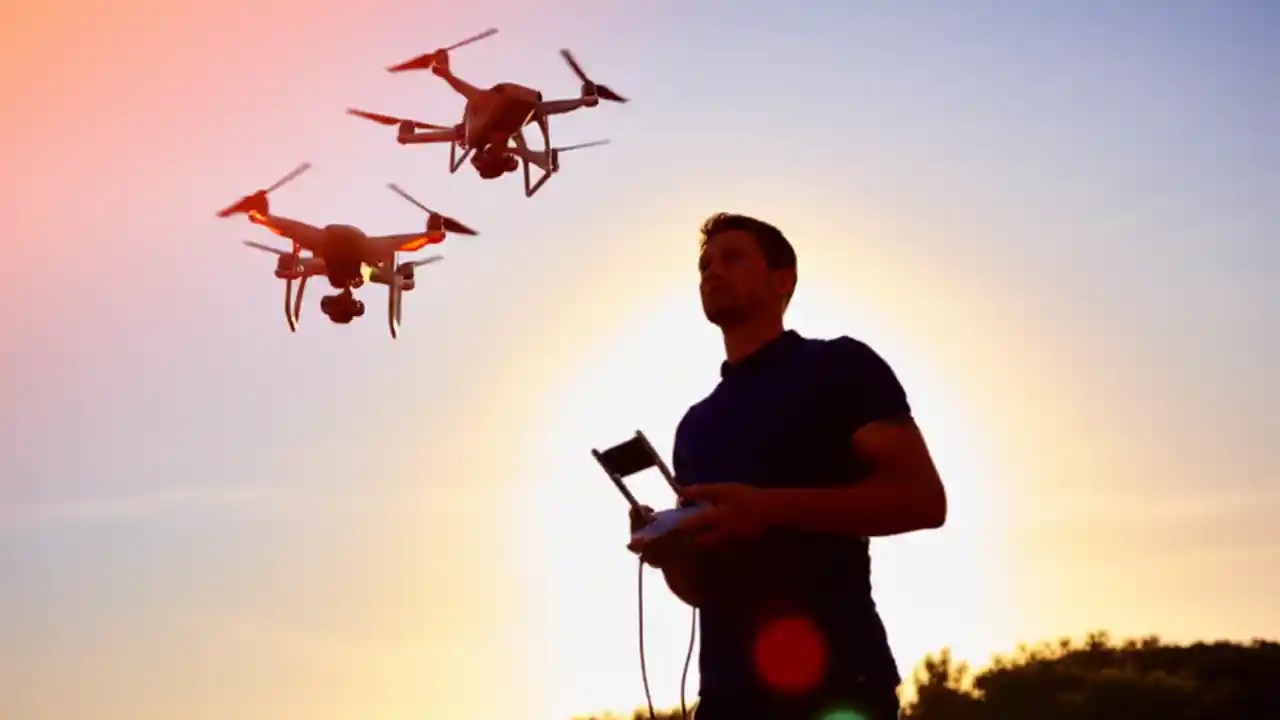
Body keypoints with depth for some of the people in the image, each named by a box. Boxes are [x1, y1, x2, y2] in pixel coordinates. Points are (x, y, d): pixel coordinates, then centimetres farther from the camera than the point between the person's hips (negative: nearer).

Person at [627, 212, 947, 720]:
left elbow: (923, 499, -7)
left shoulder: (839, 366, 4)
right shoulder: (694, 426, 22)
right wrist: (667, 551, 0)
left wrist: (770, 507, -17)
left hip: (832, 679, -6)